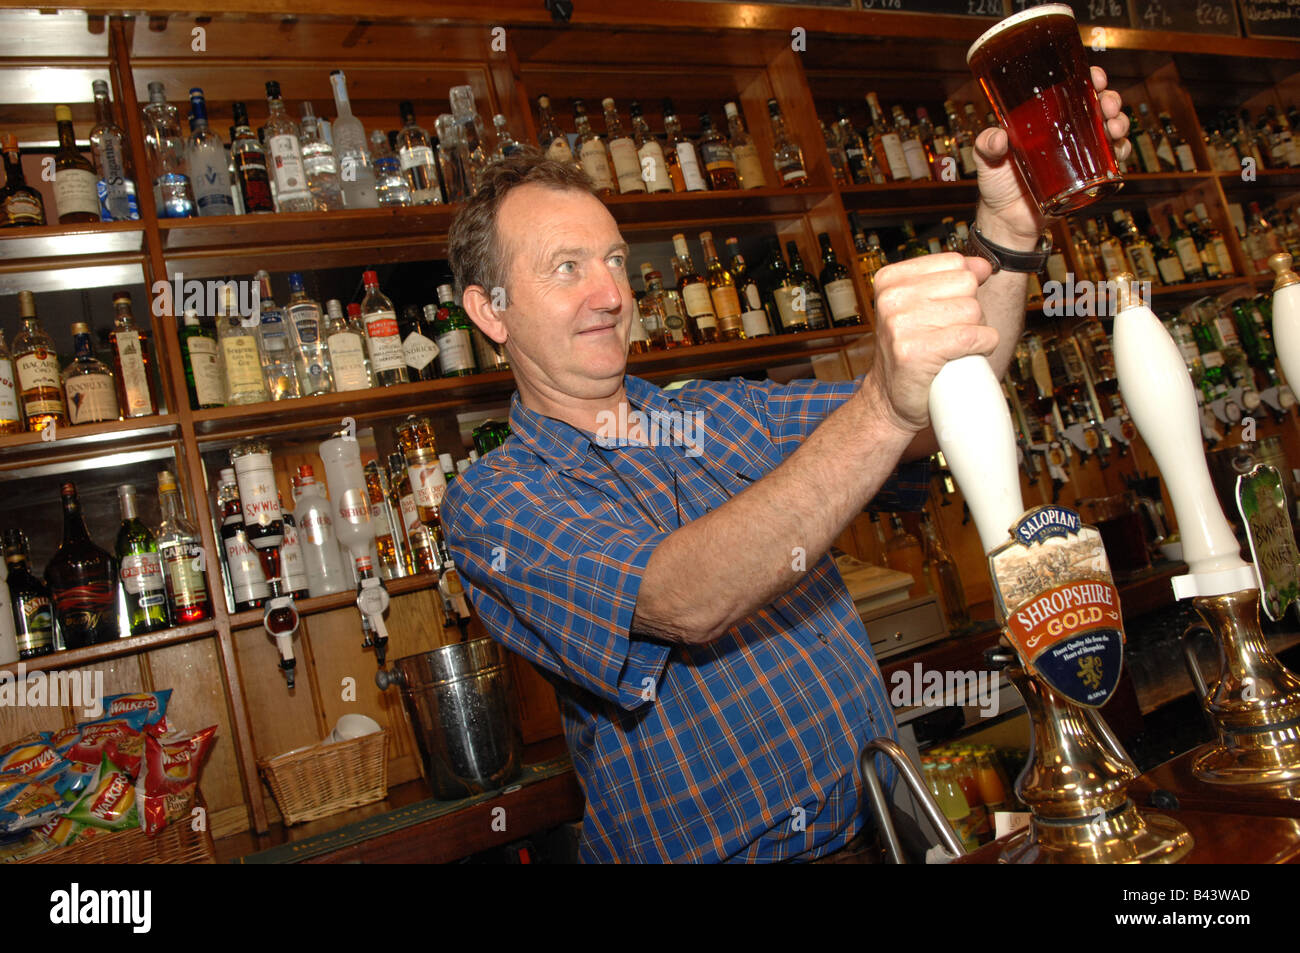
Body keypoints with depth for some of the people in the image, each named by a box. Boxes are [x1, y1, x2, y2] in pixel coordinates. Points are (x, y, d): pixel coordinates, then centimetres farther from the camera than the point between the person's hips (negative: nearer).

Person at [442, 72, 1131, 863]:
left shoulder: (729, 414, 10)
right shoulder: (490, 506, -8)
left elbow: (936, 411, -1)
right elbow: (684, 603, -25)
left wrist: (1007, 234, -15)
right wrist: (882, 410, -35)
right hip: (710, 849, -3)